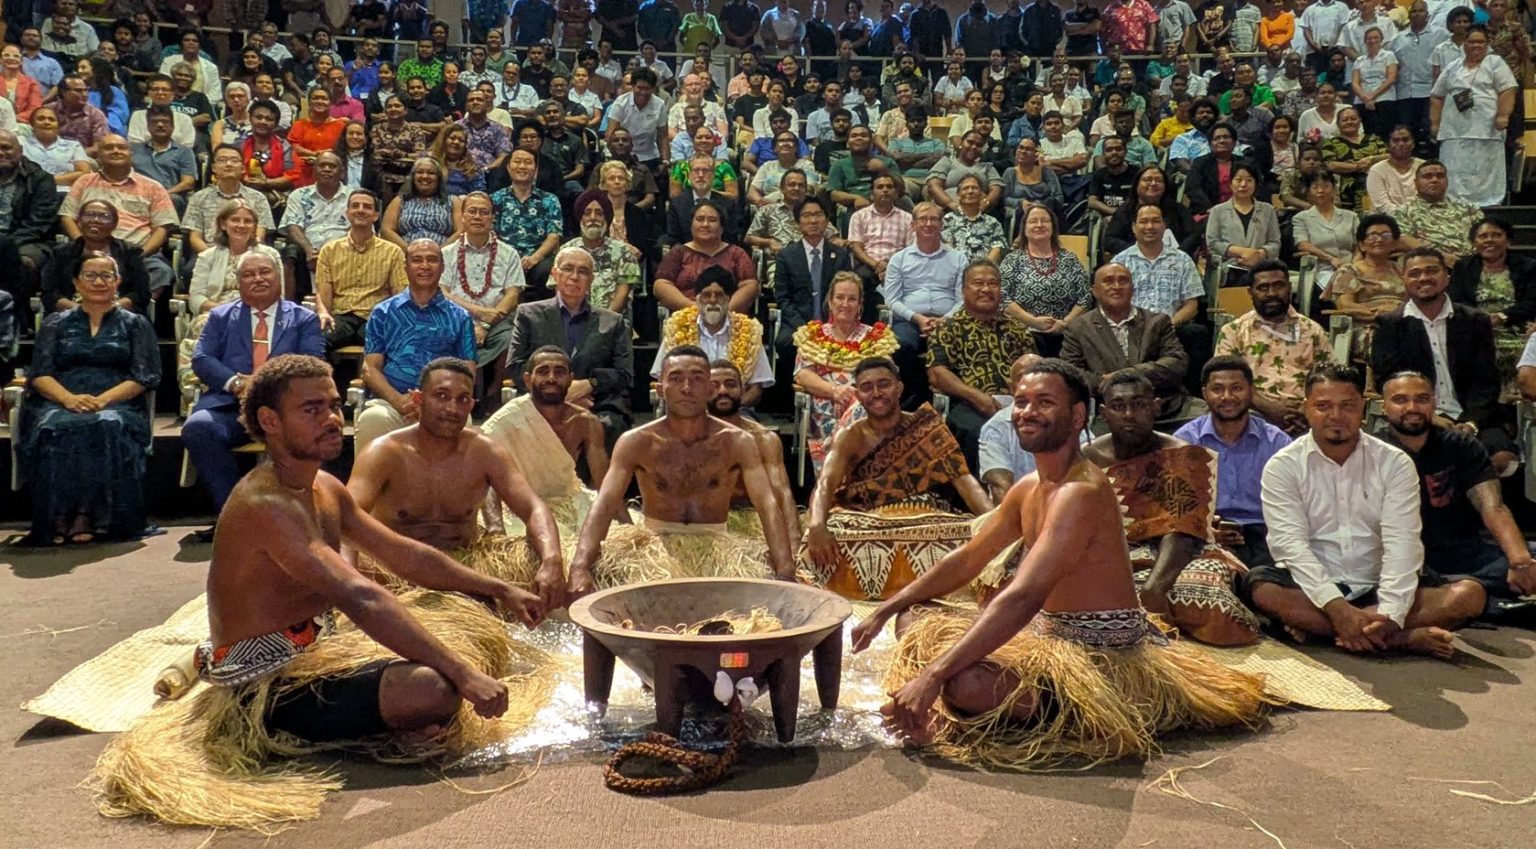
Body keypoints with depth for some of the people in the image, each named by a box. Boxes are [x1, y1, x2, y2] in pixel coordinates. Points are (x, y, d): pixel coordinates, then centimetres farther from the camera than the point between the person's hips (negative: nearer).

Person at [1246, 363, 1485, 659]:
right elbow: (1290, 543, -13)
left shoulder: (1394, 464, 3)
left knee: (1470, 594, -20)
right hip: (1314, 589, -2)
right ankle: (1405, 638, -31)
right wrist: (1336, 606, -27)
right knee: (1260, 586, -32)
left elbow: (1402, 543, -9)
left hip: (1375, 588, 2)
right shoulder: (1283, 466, -2)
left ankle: (1316, 627, -30)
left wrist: (1390, 615, -25)